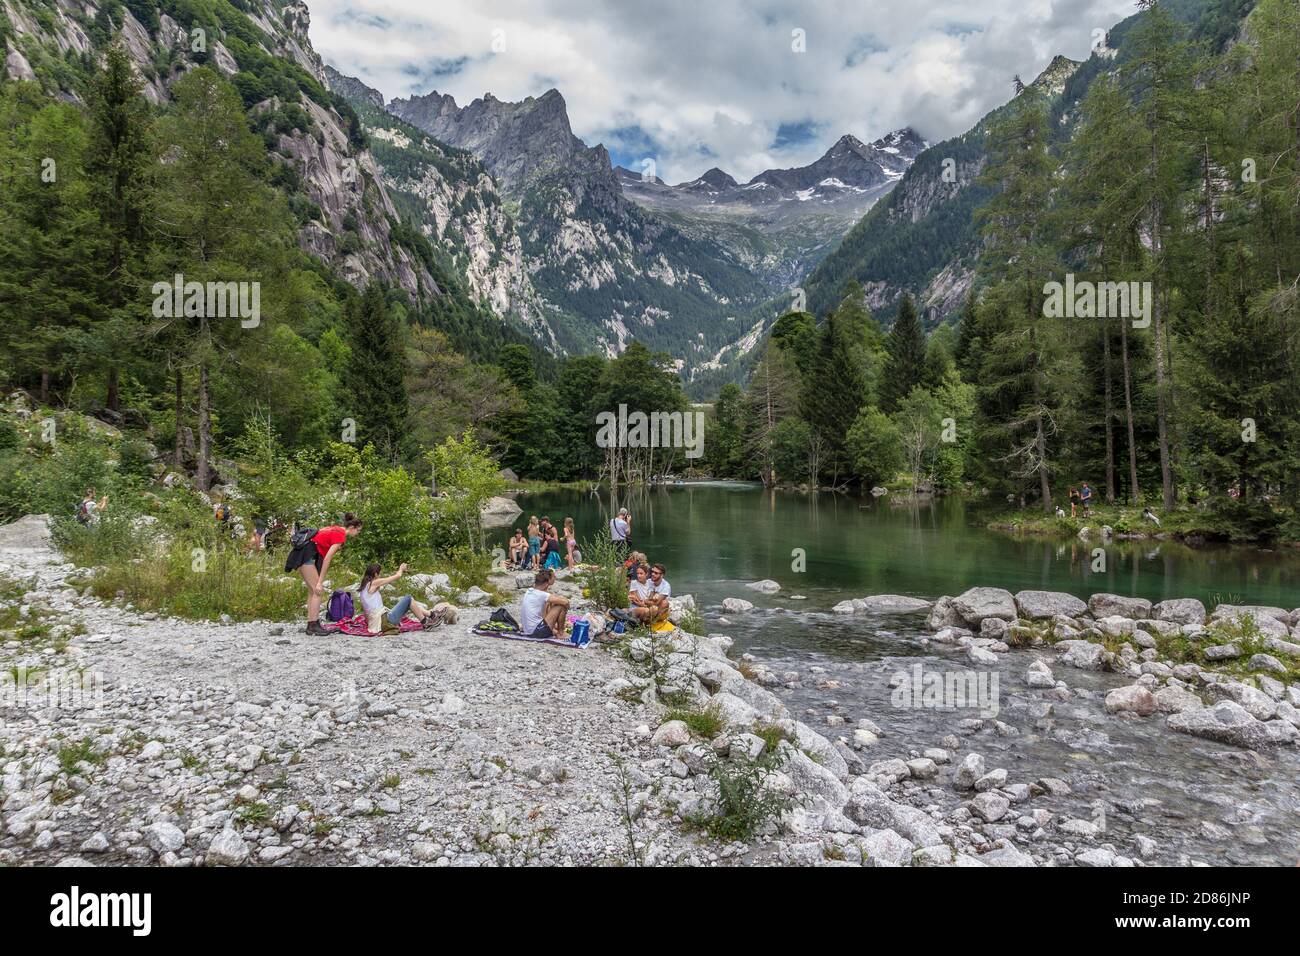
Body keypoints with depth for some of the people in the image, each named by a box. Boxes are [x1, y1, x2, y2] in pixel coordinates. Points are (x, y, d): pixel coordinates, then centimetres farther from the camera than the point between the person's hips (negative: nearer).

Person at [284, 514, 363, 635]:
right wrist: (320, 582, -17)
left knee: (313, 591, 11)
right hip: (306, 556, -10)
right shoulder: (340, 536, -13)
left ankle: (311, 625, 11)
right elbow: (327, 559, -18)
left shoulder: (336, 528, 13)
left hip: (303, 554, 10)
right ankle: (314, 625, -11)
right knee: (318, 591, -9)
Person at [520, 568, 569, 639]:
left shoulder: (528, 591, 8)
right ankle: (560, 633, 7)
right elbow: (565, 602, -19)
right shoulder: (542, 595, -16)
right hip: (537, 632, -9)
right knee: (562, 605, -7)